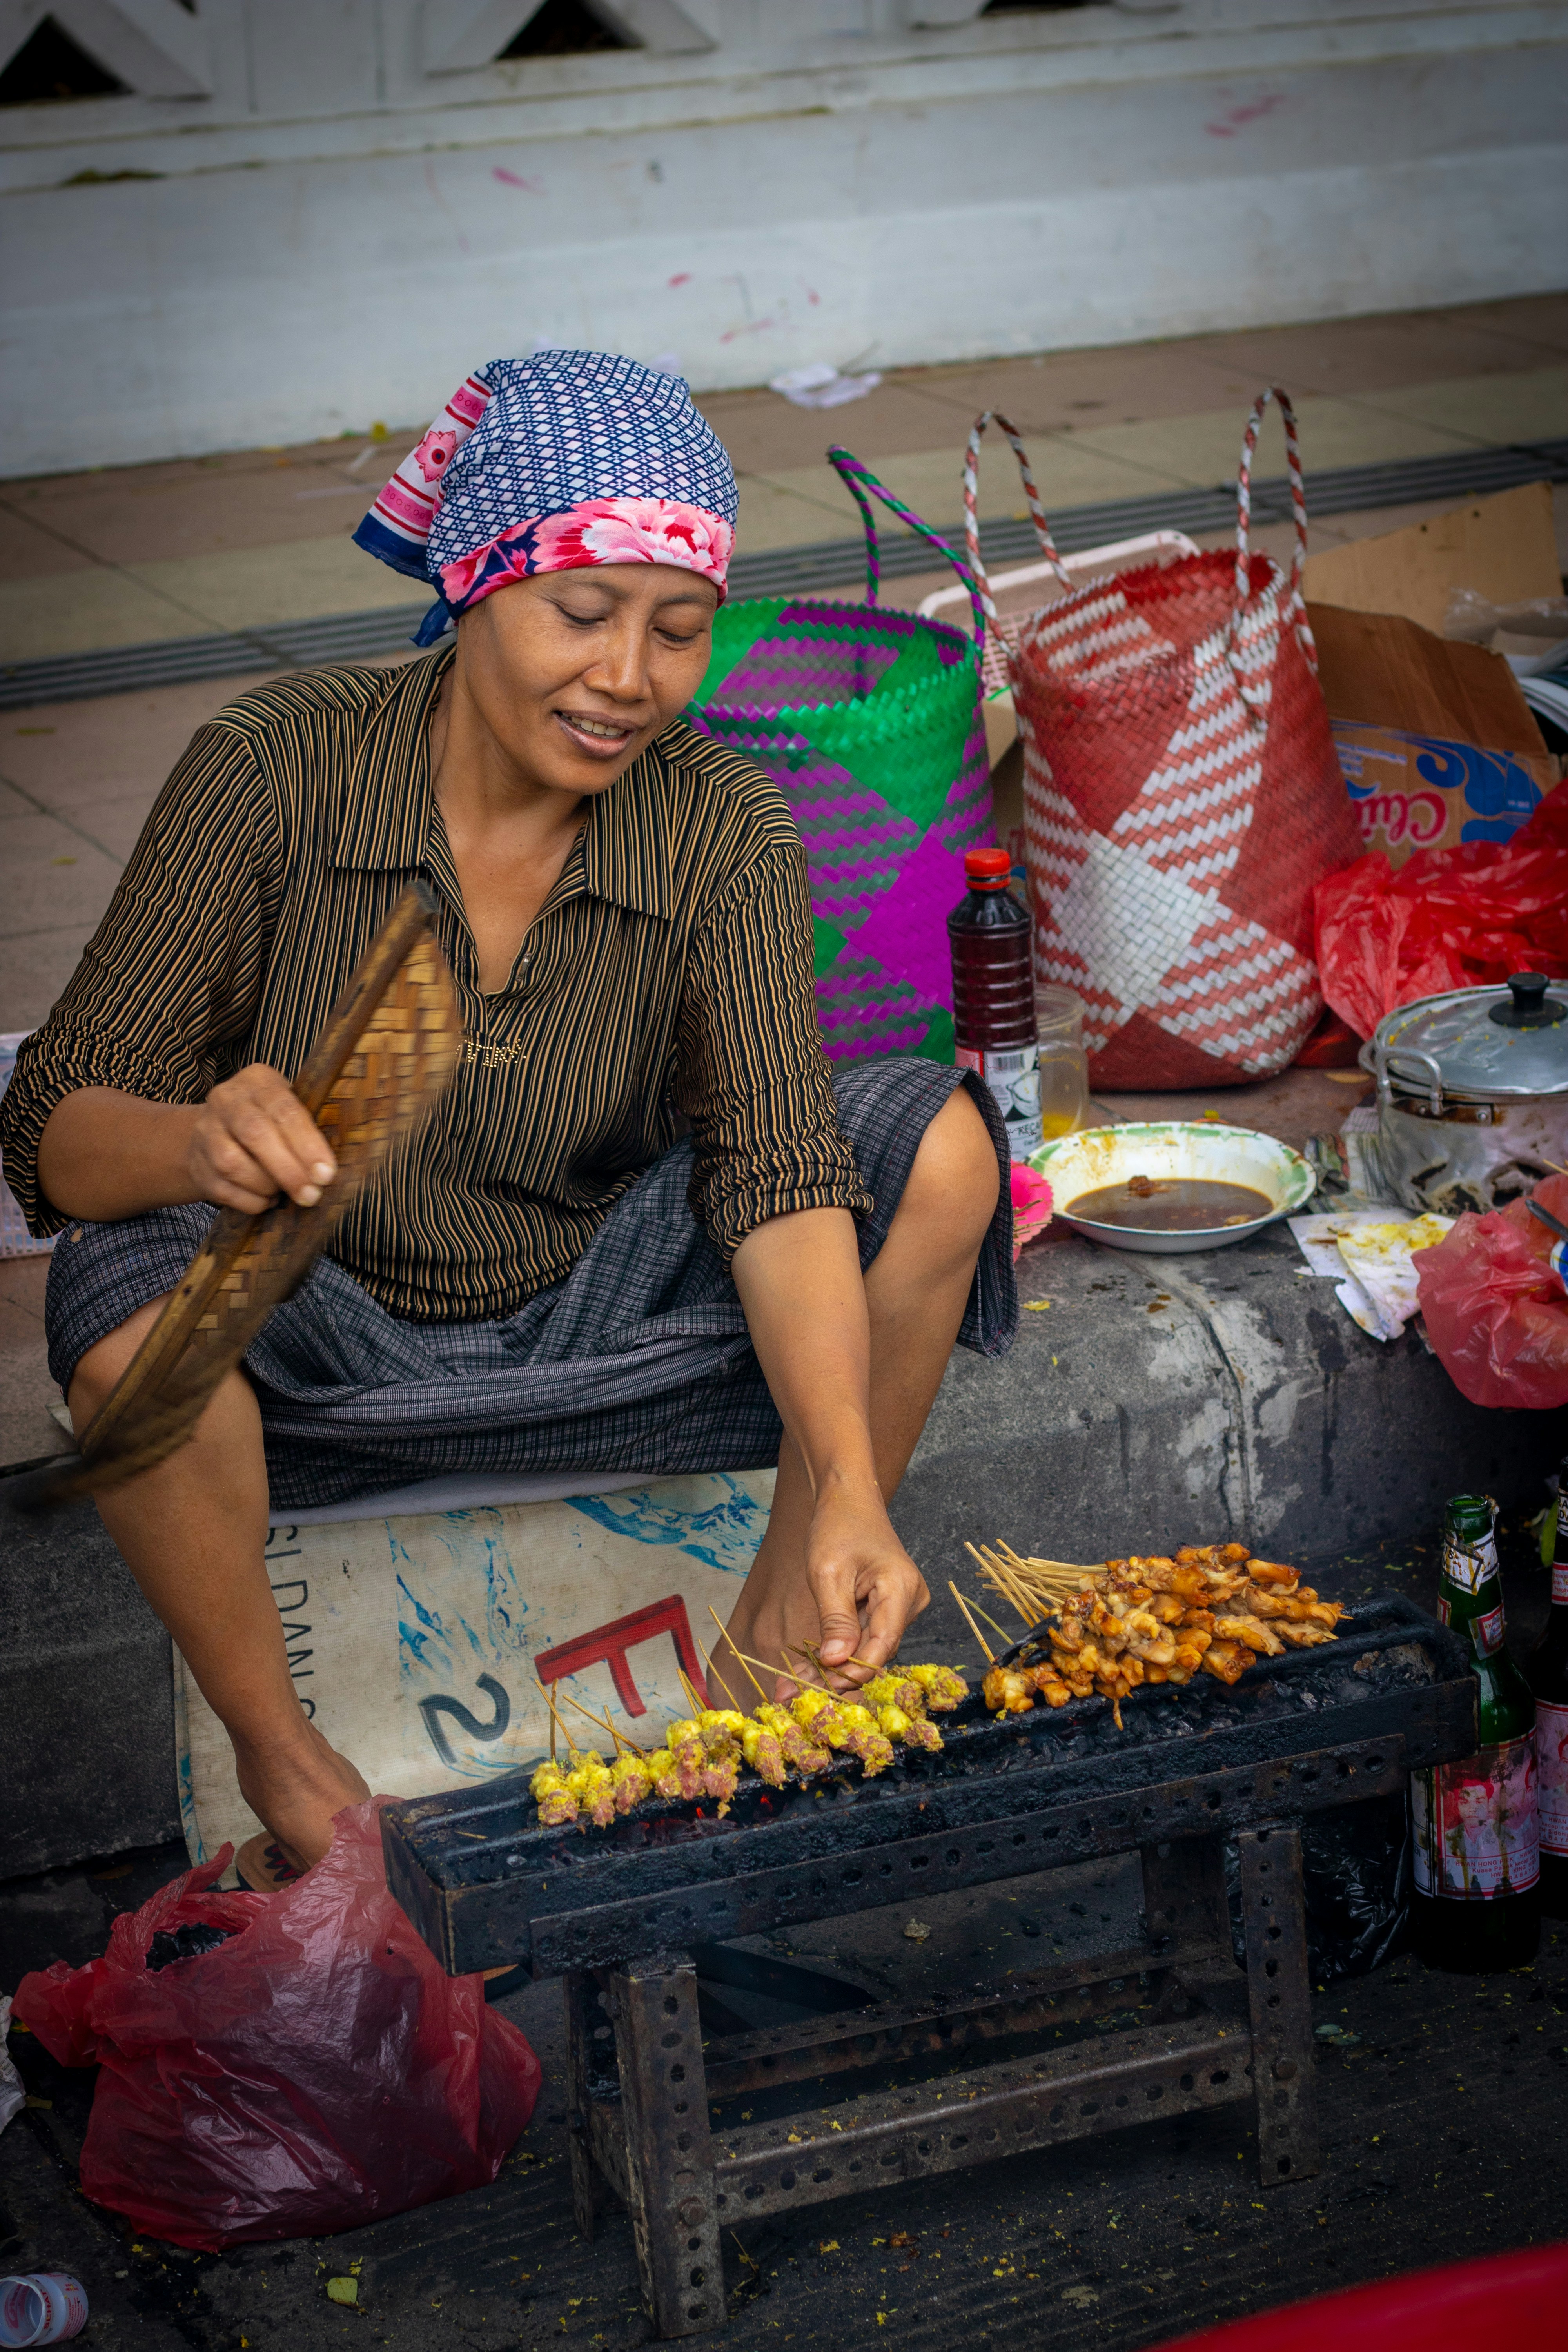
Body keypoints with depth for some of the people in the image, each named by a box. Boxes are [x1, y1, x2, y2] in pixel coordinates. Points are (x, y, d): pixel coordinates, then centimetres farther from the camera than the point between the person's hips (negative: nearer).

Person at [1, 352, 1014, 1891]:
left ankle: (786, 1613, 1)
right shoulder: (275, 768, -18)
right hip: (321, 1349, -2)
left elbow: (780, 1174, -22)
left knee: (936, 1145, -19)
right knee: (130, 1290, -35)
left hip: (594, 1322, 2)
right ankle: (284, 1763, -11)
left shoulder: (720, 830, -12)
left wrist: (846, 1488, -39)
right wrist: (197, 1145, -44)